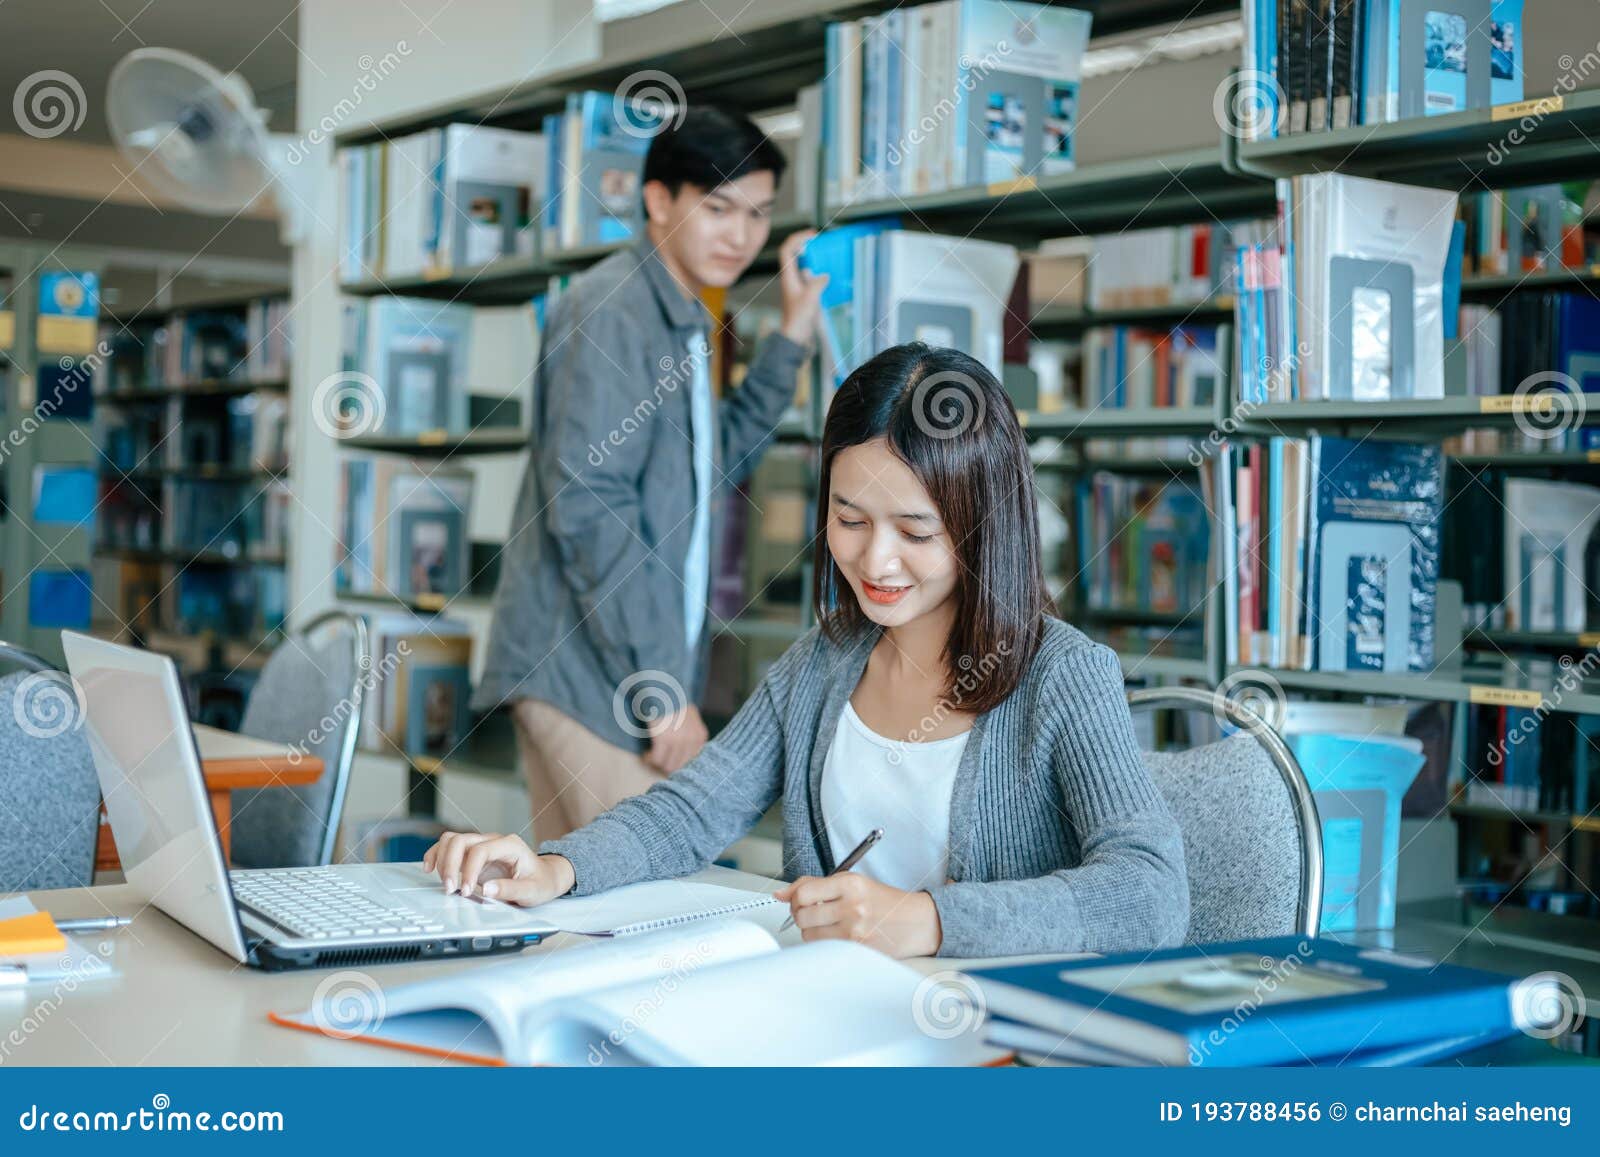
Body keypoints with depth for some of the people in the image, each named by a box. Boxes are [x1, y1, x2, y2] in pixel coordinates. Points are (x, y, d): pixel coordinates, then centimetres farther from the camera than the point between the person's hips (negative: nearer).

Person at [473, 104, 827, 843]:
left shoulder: (679, 323, 19)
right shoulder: (610, 310, -12)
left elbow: (721, 462, 31)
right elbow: (587, 507, -19)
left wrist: (793, 334, 22)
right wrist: (659, 690, -20)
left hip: (639, 671, 10)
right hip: (588, 671, -10)